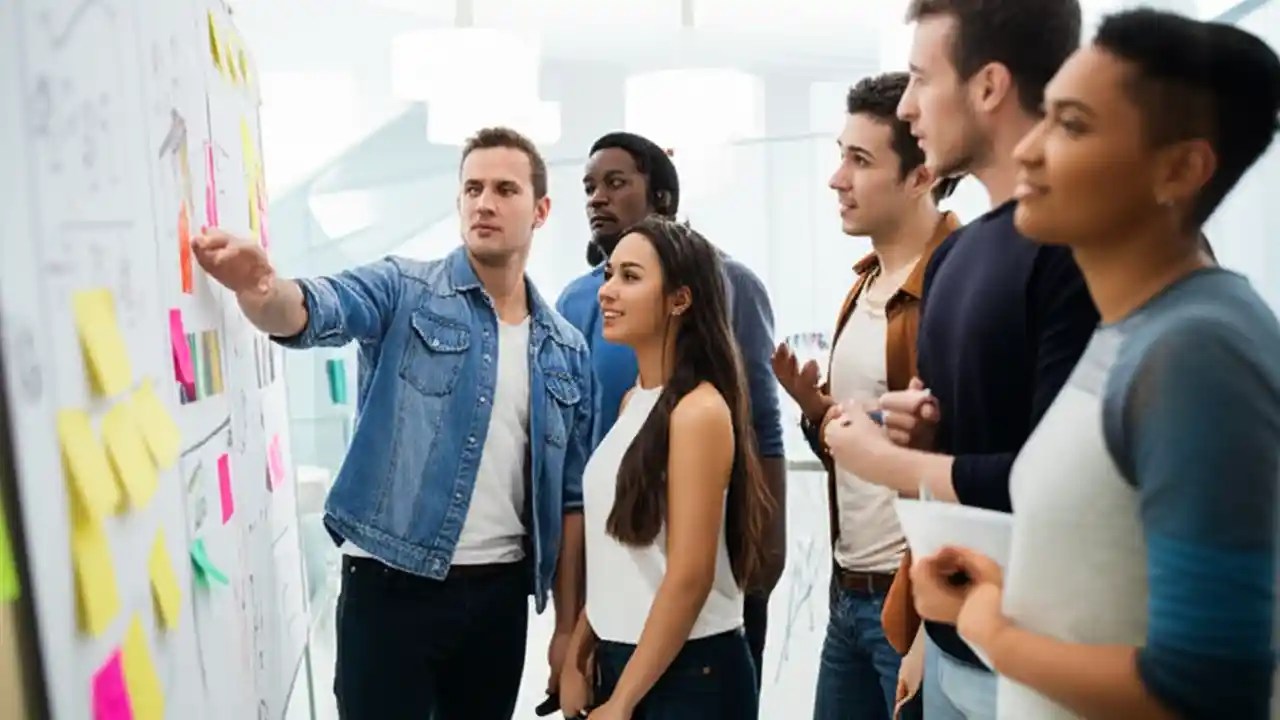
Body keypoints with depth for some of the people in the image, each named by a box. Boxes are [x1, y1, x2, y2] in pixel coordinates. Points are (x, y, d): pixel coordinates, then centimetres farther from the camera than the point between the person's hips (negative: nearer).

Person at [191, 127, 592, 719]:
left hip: (501, 592, 4)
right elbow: (315, 310, -23)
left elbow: (570, 496, 9)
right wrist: (262, 292, -46)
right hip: (390, 583, -3)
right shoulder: (404, 291, -2)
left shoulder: (567, 349, 6)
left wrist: (568, 624, 8)